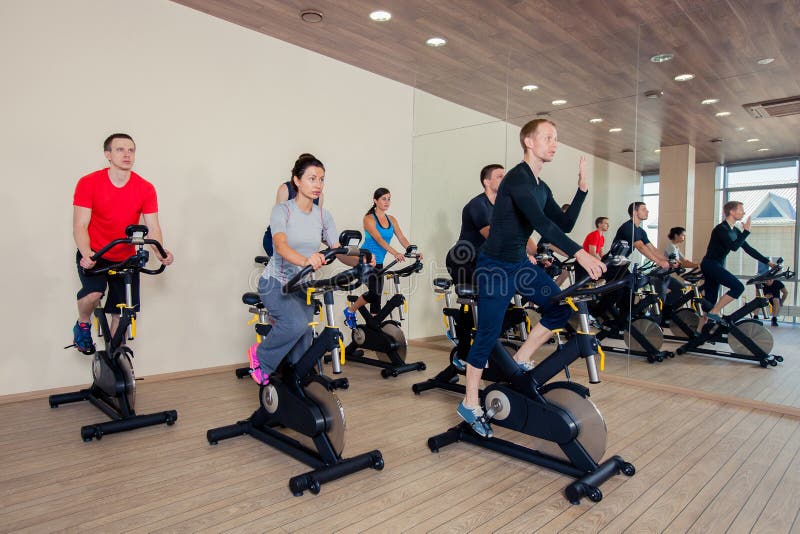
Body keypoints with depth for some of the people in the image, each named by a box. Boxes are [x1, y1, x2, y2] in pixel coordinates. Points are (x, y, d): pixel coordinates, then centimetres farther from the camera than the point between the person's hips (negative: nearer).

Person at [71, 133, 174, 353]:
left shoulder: (146, 189, -9)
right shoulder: (88, 183, -13)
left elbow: (152, 228, -10)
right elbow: (80, 226, -14)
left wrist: (160, 252, -29)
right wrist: (87, 254, -33)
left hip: (125, 258, 2)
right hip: (92, 255, -2)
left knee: (122, 314, 2)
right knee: (94, 292, -28)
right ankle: (82, 326, 6)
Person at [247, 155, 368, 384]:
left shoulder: (323, 216, 0)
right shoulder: (282, 210, -14)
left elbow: (338, 252, -6)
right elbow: (281, 245, -32)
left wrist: (360, 260, -27)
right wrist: (305, 260, -52)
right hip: (275, 283, -5)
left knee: (302, 349, 5)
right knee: (297, 323, -30)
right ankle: (261, 356, -2)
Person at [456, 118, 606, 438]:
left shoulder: (542, 188, 11)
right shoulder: (517, 178, -18)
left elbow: (564, 224, 11)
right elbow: (539, 222, -31)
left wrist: (582, 189, 1)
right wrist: (578, 253, -37)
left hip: (520, 263, 9)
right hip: (496, 266, -9)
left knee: (560, 309, 4)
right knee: (488, 335, -4)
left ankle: (521, 360, 19)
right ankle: (470, 405, 10)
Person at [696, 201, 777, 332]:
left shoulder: (735, 231, 14)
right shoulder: (721, 229, -14)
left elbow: (748, 249, 17)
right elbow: (734, 247, -24)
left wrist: (767, 262, 15)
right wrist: (746, 231, -15)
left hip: (716, 266, 9)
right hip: (710, 264, -9)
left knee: (710, 300, 7)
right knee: (738, 287, -20)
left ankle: (699, 331, 10)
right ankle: (714, 312, -12)